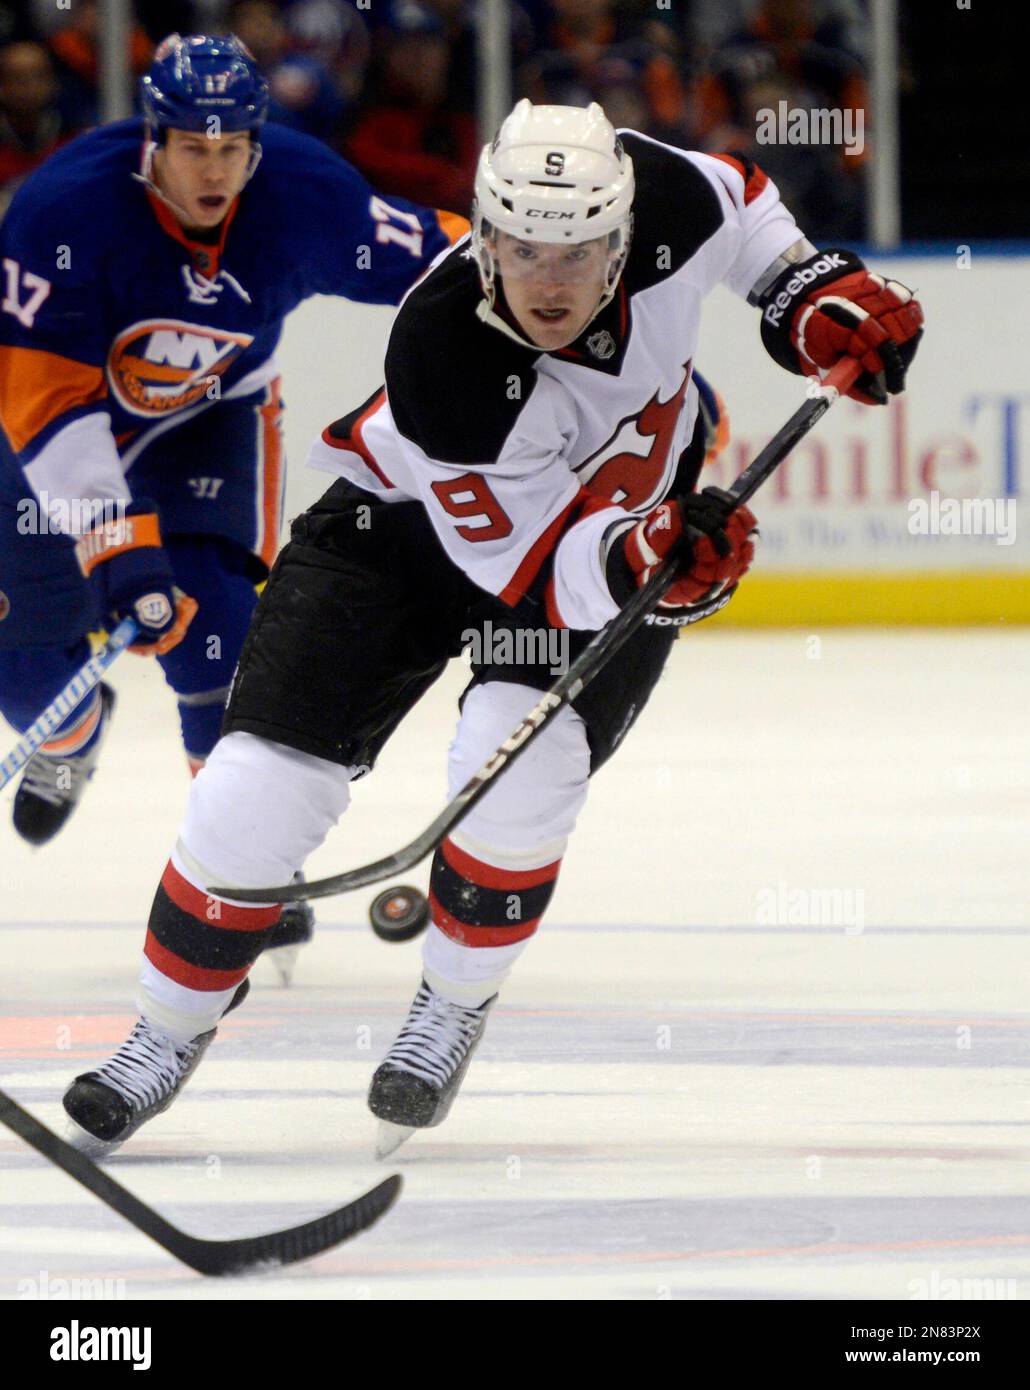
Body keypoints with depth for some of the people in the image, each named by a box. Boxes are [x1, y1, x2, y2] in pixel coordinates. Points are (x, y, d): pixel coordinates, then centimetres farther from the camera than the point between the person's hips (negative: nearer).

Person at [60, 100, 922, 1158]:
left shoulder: (662, 199, -28)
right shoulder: (443, 357, -37)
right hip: (417, 518, -2)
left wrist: (815, 293, -14)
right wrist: (639, 564, -50)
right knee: (267, 777, -11)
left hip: (629, 516, 2)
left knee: (518, 764, -23)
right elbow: (532, 563, -31)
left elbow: (742, 205, 0)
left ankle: (455, 1007, 4)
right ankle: (169, 1034, 13)